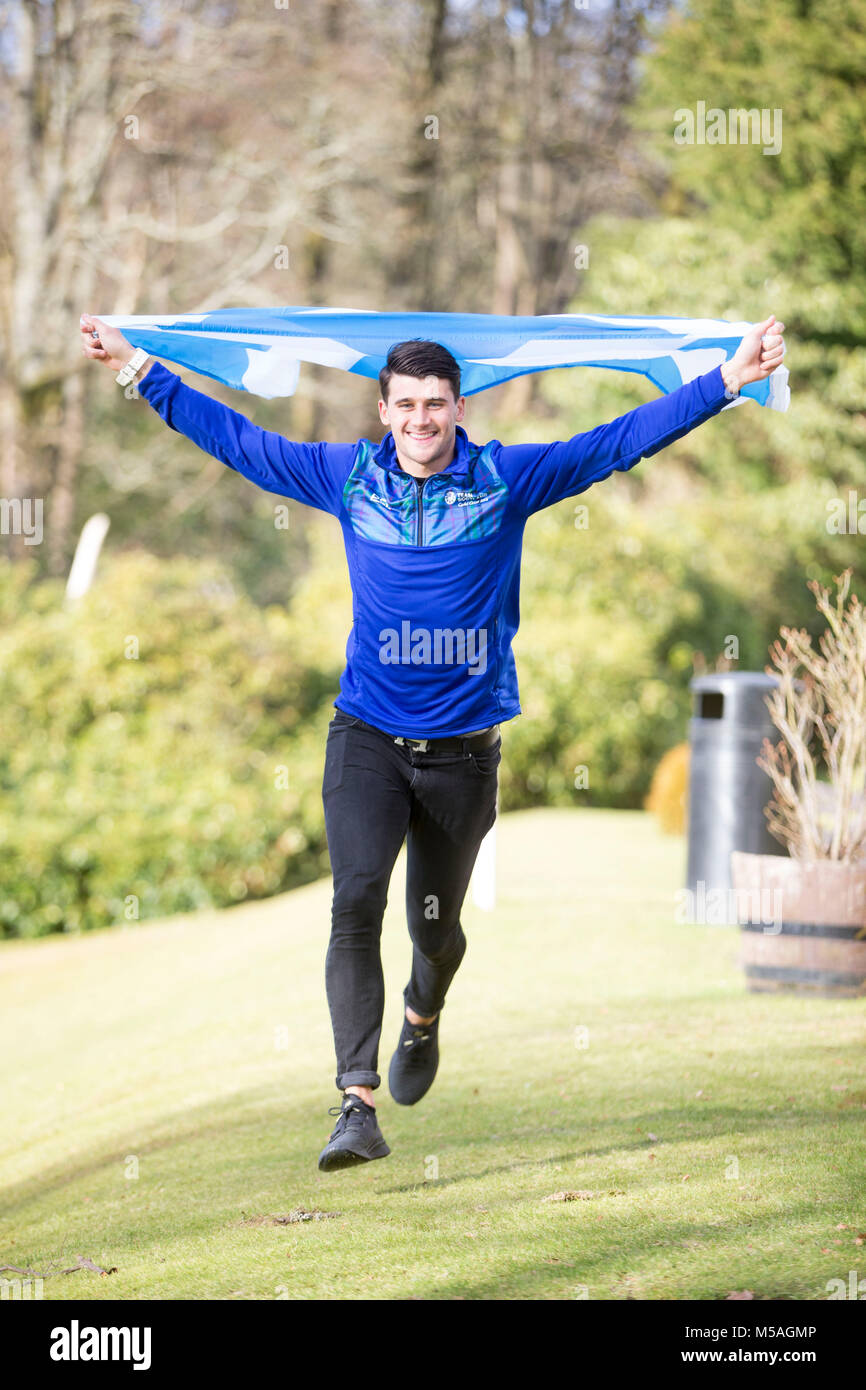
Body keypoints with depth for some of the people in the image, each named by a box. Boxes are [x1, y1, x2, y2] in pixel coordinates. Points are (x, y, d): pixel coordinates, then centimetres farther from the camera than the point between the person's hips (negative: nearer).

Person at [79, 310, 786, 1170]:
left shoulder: (507, 479, -2)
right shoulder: (347, 478, 1)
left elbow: (621, 441, -1)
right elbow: (233, 437, 10)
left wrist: (728, 381, -6)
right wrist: (138, 369, 10)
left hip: (463, 750, 0)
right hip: (367, 738, 0)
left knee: (435, 924, 13)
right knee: (356, 904, -17)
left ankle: (423, 1016, 50)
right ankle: (357, 1106, -20)